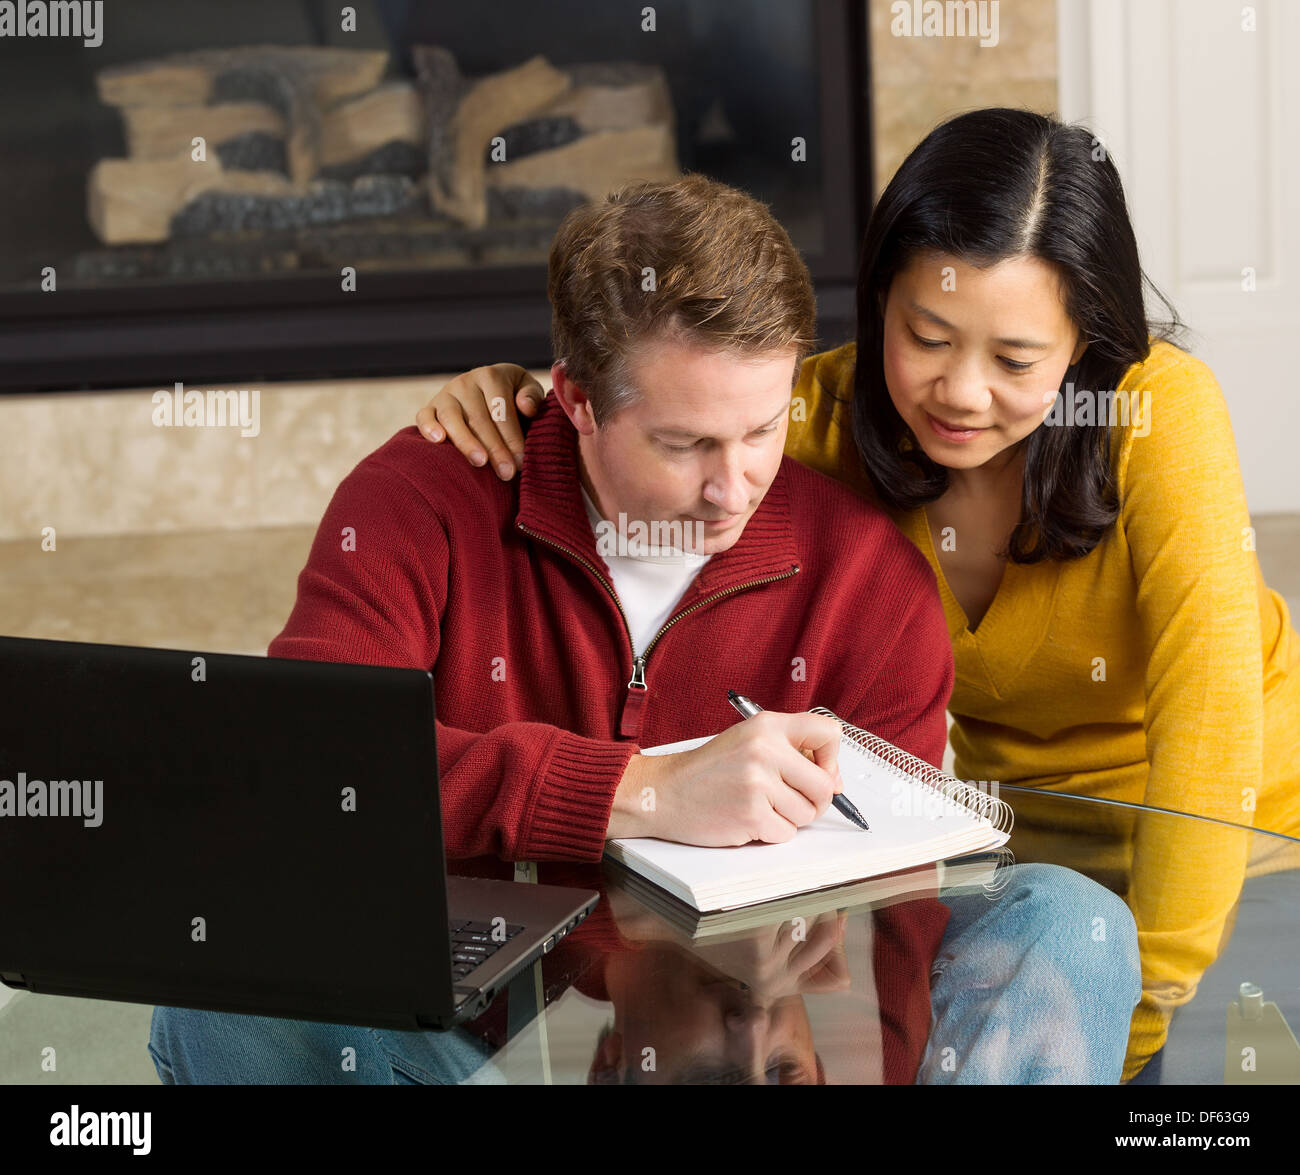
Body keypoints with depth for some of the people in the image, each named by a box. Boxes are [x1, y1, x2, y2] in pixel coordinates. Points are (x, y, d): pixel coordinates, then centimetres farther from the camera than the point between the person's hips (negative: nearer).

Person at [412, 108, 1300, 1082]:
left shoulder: (1162, 406, -24)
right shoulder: (836, 413, -12)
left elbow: (1210, 715, -30)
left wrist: (1146, 998, -37)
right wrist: (518, 393, -21)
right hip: (1020, 846, 4)